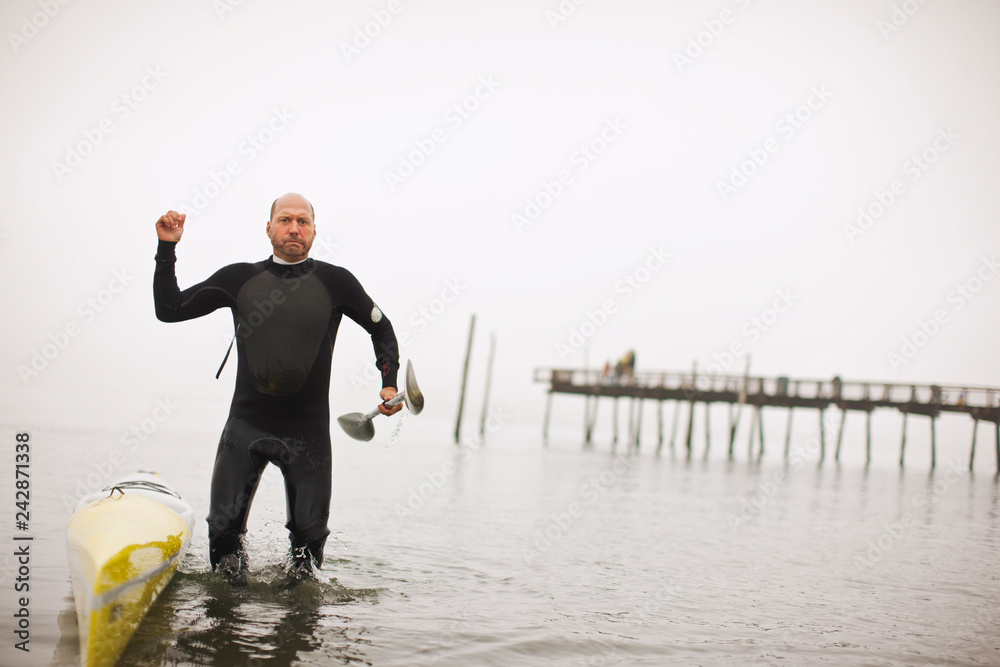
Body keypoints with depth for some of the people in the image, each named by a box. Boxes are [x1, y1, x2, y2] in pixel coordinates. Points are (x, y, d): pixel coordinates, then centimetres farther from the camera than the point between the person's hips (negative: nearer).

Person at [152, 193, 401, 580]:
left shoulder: (335, 282, 2)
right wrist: (167, 249, -2)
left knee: (311, 530, 0)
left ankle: (302, 559, 33)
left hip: (308, 431, -1)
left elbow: (381, 329, 15)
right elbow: (169, 311, 6)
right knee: (223, 526, -3)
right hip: (246, 424, 1)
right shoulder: (239, 279, 4)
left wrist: (389, 383, 5)